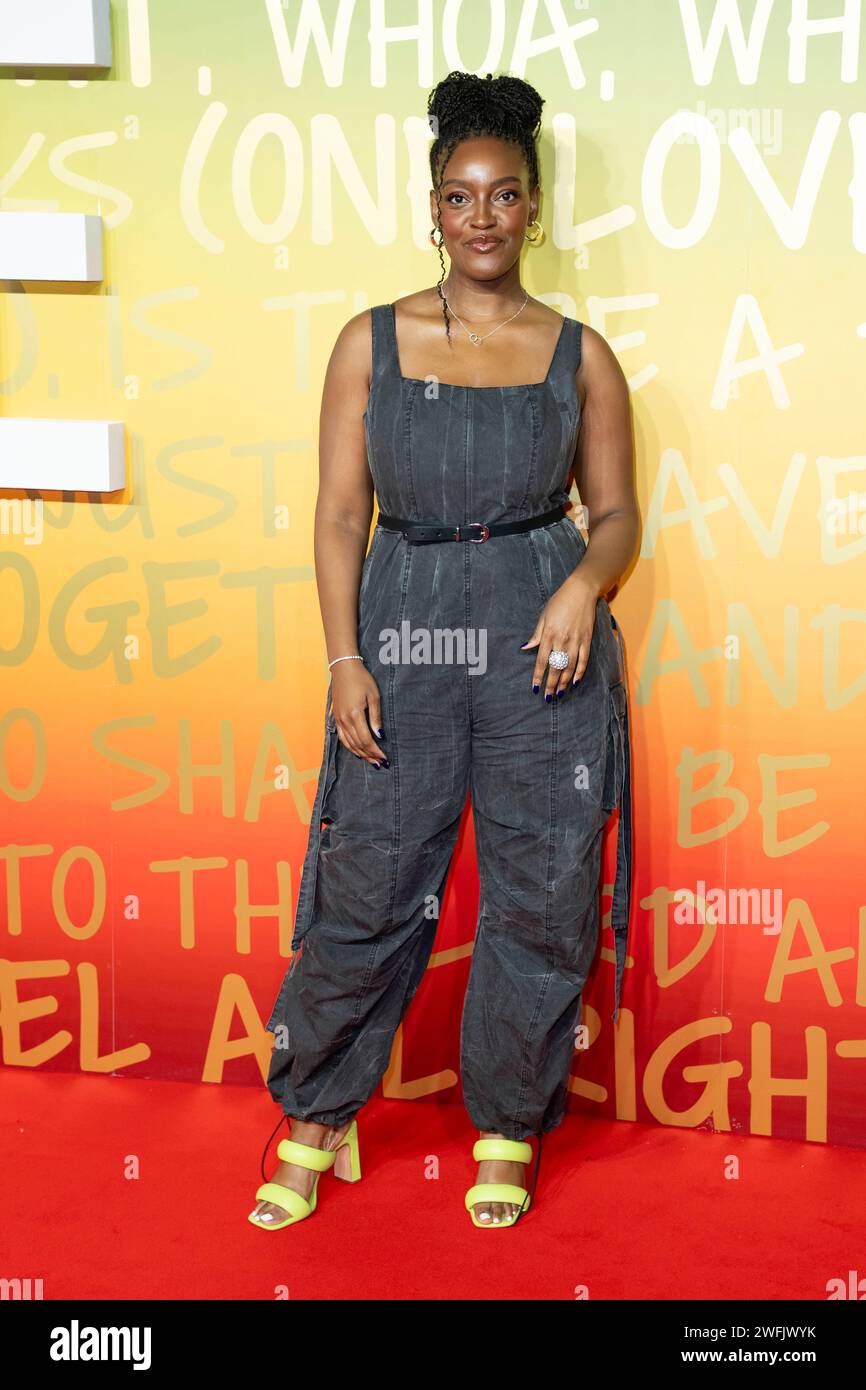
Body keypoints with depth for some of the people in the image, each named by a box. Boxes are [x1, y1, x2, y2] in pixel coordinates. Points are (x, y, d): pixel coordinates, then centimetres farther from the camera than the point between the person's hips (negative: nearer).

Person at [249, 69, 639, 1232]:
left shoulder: (579, 354, 5)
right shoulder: (372, 342, 5)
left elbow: (617, 511, 9)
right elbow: (340, 512, 3)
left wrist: (587, 583, -13)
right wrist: (345, 659, -6)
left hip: (543, 643, 0)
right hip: (404, 633, 0)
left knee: (540, 895, 5)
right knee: (367, 885, 3)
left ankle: (508, 1128, 25)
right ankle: (317, 1120, 23)